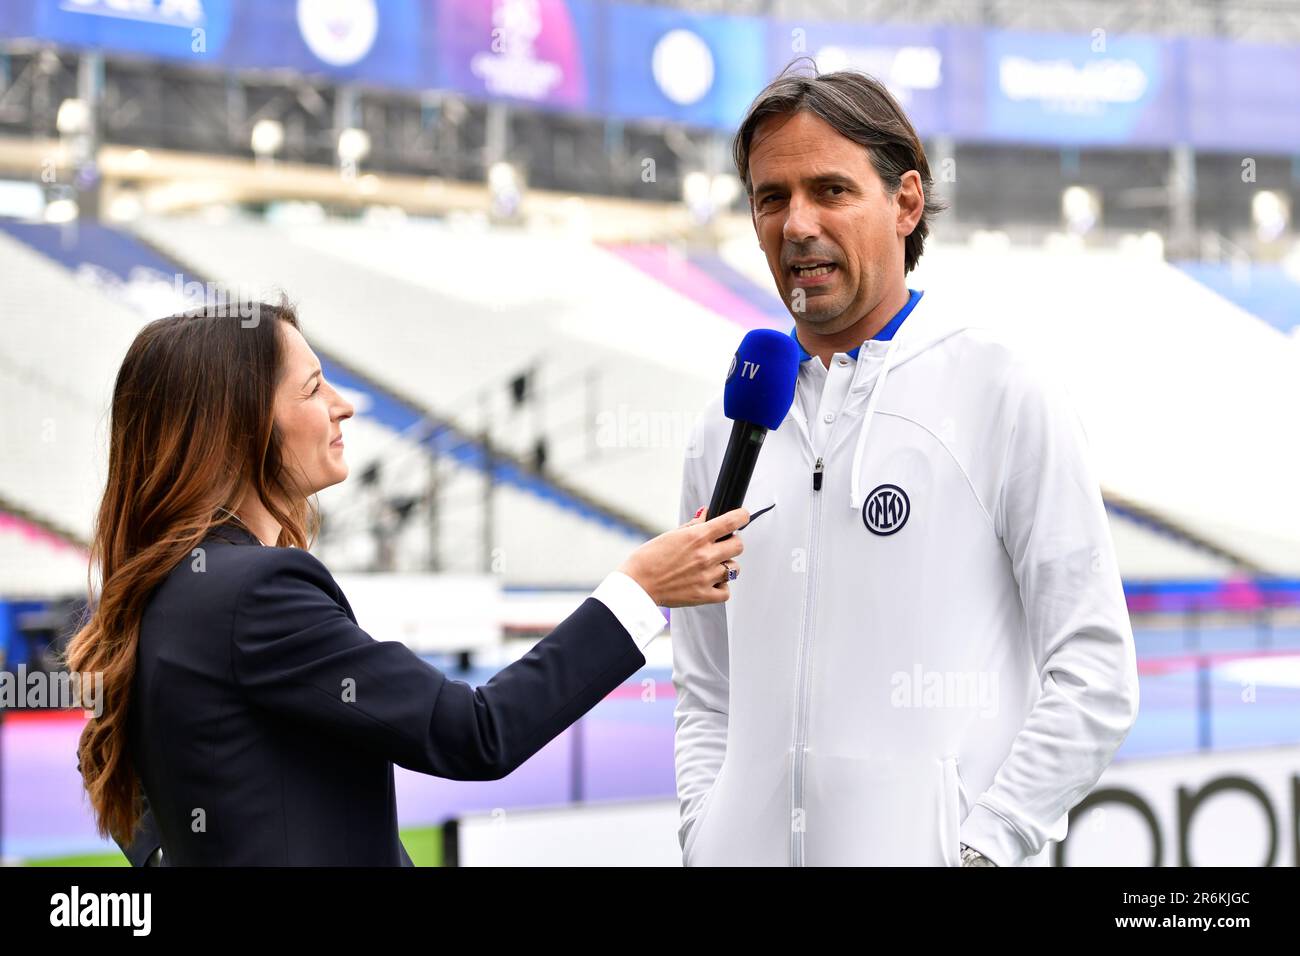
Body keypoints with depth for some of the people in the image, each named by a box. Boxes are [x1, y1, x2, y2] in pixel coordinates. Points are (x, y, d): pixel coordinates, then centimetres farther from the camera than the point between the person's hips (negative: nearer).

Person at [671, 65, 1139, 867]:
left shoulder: (1006, 394, -4)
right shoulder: (728, 428, 10)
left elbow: (1096, 678, -7)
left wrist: (981, 846, -13)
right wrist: (704, 837, 2)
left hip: (925, 847, -4)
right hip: (751, 848, 4)